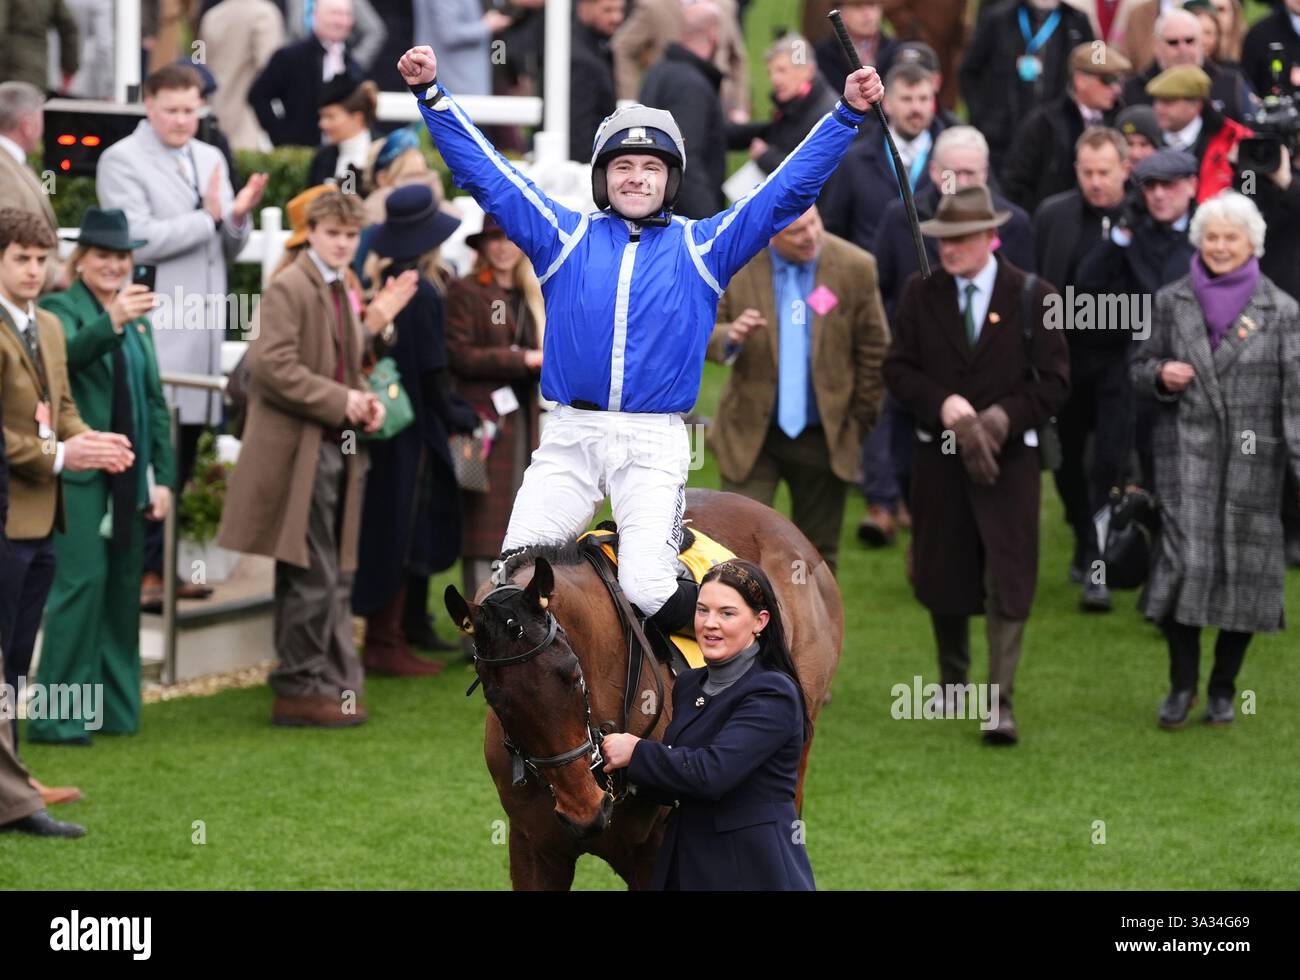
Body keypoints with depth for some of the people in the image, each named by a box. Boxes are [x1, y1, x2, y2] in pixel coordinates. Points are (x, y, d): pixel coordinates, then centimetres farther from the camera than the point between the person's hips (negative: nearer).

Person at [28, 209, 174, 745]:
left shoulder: (138, 318, 18)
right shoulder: (60, 309, -3)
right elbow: (71, 352, -26)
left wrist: (163, 475, 12)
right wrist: (112, 321, -45)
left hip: (129, 474, 7)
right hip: (80, 472, -7)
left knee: (124, 588, 8)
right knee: (82, 581, -12)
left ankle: (117, 707, 14)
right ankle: (58, 715, -10)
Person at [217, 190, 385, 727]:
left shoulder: (341, 293, 19)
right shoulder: (288, 289, -9)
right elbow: (273, 366, -19)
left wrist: (363, 401, 8)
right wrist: (339, 401, -18)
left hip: (336, 449, 9)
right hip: (301, 452, -9)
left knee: (335, 578, 10)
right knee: (312, 580, -7)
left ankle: (333, 683, 15)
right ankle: (300, 688, 0)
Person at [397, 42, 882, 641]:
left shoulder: (700, 247, 9)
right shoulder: (565, 236, 11)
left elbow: (789, 189, 7)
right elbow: (486, 175, 10)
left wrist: (848, 113, 0)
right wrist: (432, 94, 3)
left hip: (655, 441, -1)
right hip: (570, 434, 1)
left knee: (654, 593, -17)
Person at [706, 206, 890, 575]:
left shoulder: (855, 268, -6)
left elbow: (874, 352, 1)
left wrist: (860, 423, 3)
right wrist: (730, 336, -25)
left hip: (825, 439, 1)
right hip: (751, 433, -1)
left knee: (818, 554, 11)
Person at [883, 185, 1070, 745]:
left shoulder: (1031, 298, -3)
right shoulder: (921, 294, 4)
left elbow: (1053, 381, -3)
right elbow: (898, 368, 2)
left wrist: (1003, 418, -16)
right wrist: (941, 404, -15)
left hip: (1008, 457, -3)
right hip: (939, 455, 3)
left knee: (1007, 584, -9)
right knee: (942, 578, 12)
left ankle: (1000, 703, -10)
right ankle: (953, 680, 35)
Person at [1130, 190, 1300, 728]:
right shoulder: (1172, 302, 7)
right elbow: (1140, 368, 15)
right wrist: (1160, 376, -8)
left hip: (1253, 461, 0)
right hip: (1186, 455, 0)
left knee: (1244, 572, 4)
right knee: (1182, 562, -11)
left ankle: (1223, 689, 18)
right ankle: (1182, 682, 4)